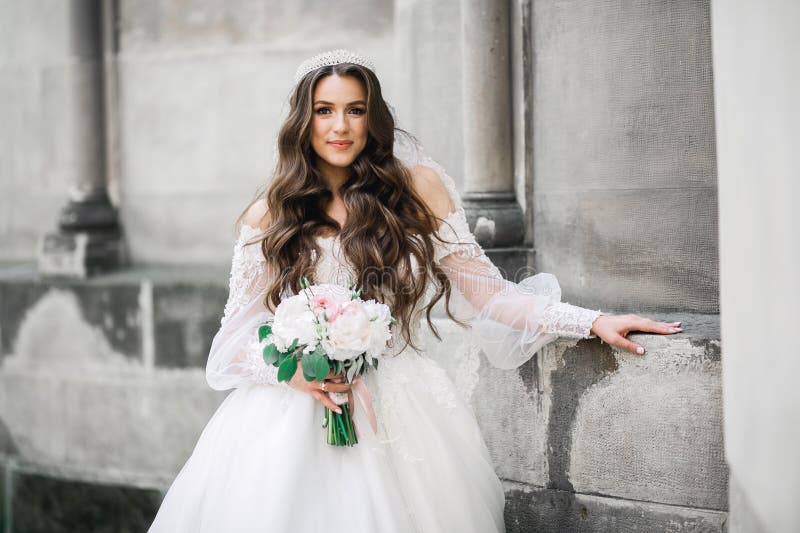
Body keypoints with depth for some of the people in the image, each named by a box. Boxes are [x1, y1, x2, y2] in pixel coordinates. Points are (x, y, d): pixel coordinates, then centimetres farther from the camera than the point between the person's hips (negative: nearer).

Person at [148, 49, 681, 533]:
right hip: (294, 408, 0)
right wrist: (291, 368, -12)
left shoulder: (419, 191, 6)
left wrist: (592, 321, -3)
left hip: (402, 414, 0)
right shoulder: (269, 217, 7)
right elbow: (238, 335, 9)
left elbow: (486, 292, 5)